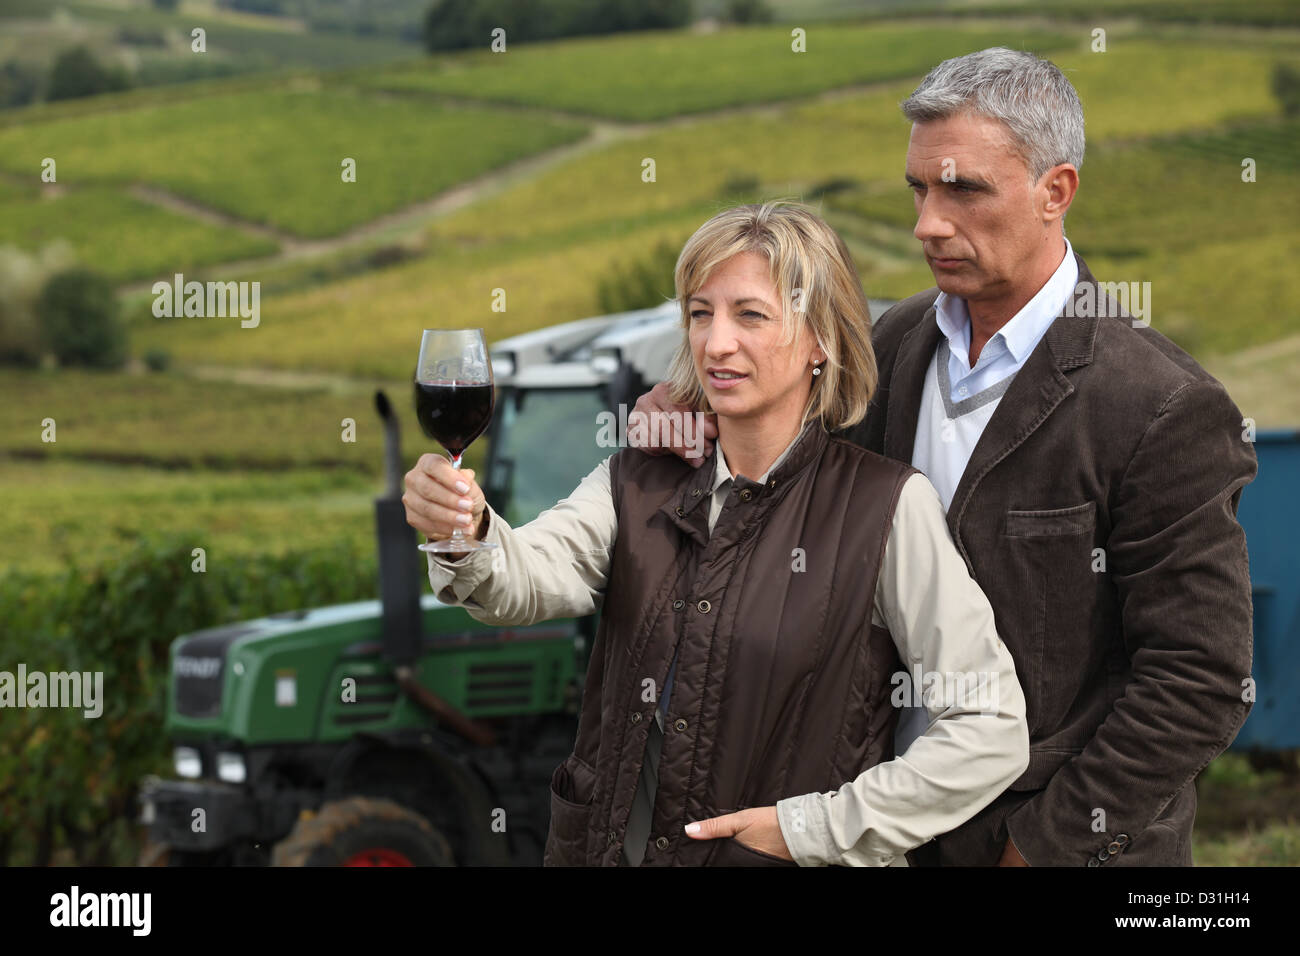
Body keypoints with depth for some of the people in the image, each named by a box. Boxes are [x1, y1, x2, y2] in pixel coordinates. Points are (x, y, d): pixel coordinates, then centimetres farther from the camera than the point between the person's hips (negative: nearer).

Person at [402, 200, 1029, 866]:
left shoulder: (889, 506, -11)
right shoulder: (636, 482, 1)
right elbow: (530, 580, -17)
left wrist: (810, 829, -14)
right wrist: (469, 535, -38)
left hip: (787, 859, -4)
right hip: (610, 847, 4)